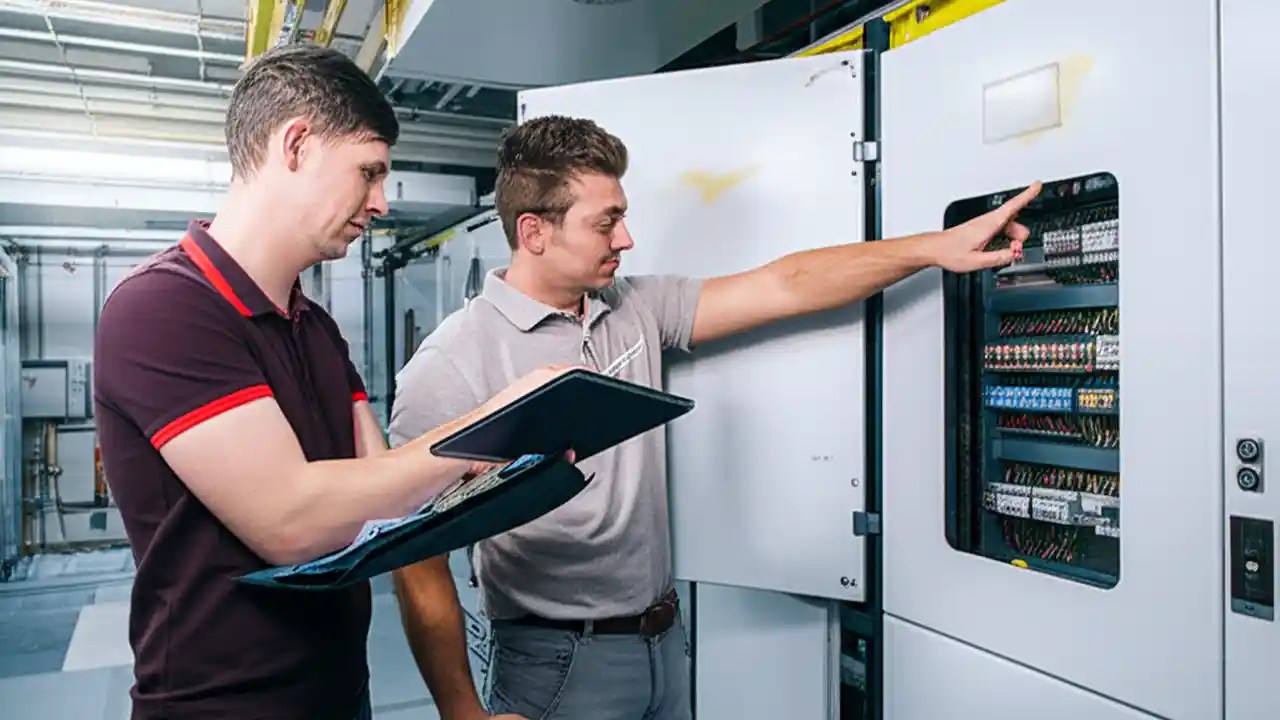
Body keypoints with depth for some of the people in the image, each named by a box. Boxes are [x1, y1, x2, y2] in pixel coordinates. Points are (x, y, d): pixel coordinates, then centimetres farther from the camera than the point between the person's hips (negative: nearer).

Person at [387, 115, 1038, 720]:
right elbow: (420, 566, -14)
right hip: (561, 664, -6)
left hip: (664, 641, 6)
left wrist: (937, 248, -5)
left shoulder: (639, 311, 2)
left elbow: (784, 286, 0)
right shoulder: (450, 365, -16)